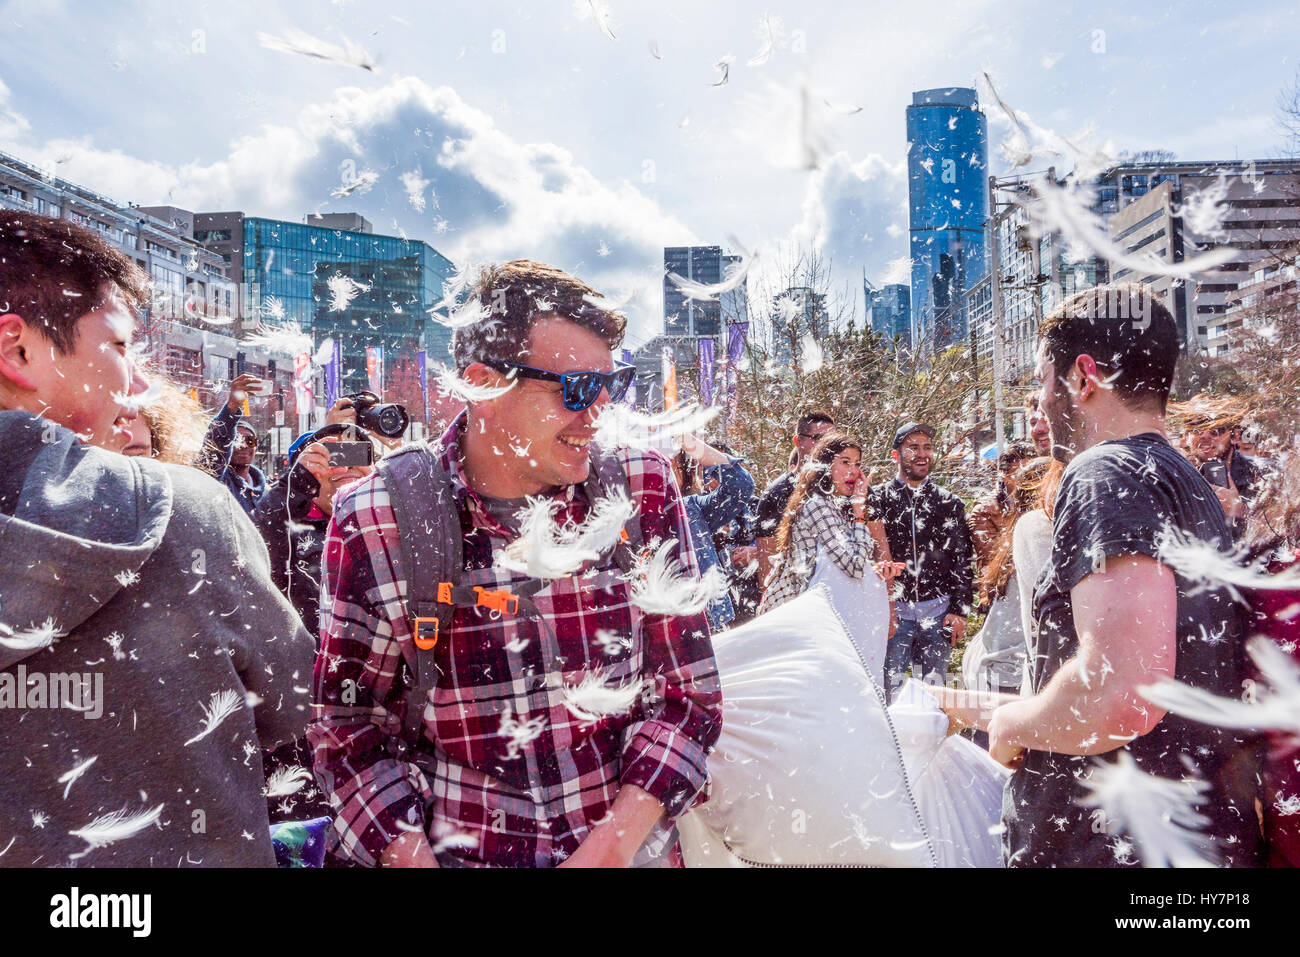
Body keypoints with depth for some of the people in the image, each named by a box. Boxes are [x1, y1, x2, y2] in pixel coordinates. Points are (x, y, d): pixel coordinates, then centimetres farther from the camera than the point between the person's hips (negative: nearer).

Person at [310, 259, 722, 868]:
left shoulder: (644, 491, -11)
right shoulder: (373, 522, -15)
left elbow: (685, 693, -8)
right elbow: (351, 728, -7)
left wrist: (606, 850, -18)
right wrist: (415, 859, -18)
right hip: (454, 852, -1)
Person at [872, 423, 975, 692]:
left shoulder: (949, 503, 11)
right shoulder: (877, 498, 3)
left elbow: (963, 560, 11)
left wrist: (960, 610, 3)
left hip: (938, 611, 2)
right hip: (893, 609, -2)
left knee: (933, 688, 8)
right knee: (888, 686, -2)